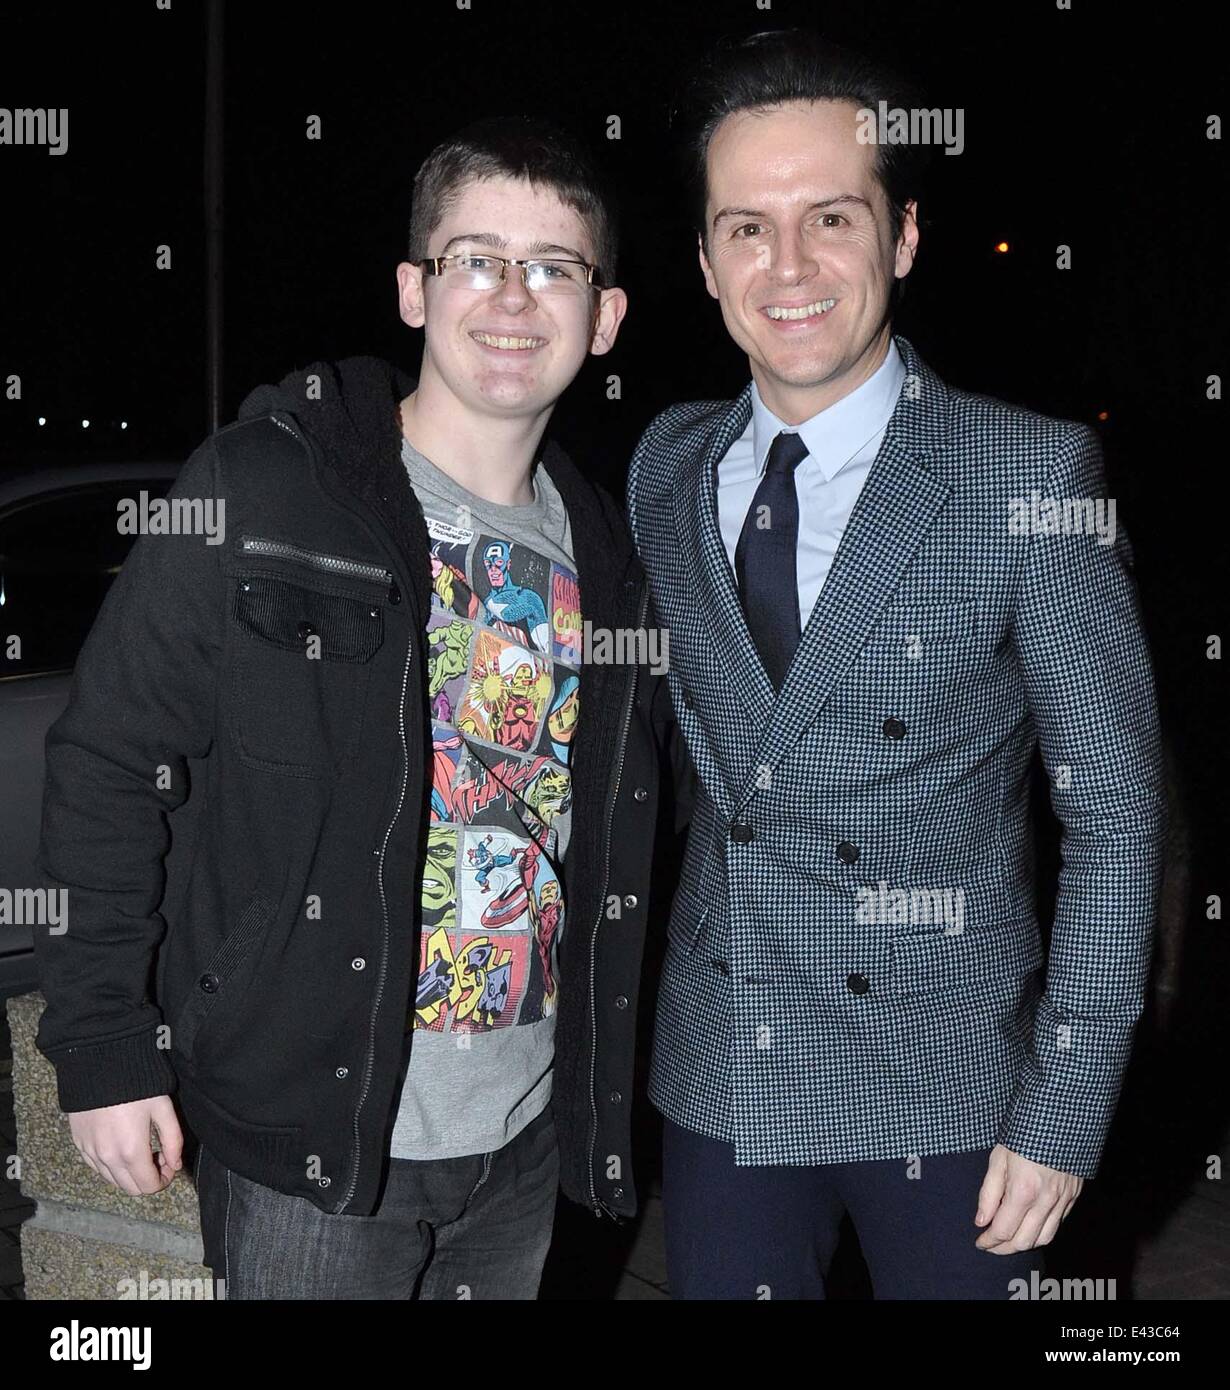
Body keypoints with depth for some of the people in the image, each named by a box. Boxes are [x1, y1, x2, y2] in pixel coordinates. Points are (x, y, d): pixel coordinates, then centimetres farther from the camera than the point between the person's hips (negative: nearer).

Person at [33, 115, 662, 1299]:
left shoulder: (601, 556, 4)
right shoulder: (259, 491, -12)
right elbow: (108, 761, -10)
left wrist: (604, 1088, 10)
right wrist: (104, 1046, -12)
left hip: (526, 1132, 5)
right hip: (310, 1136, -5)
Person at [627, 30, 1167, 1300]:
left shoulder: (1035, 476, -12)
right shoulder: (664, 467, 1)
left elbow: (1115, 814, -10)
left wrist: (1065, 1111, -11)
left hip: (949, 1091, -3)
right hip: (716, 1080, 4)